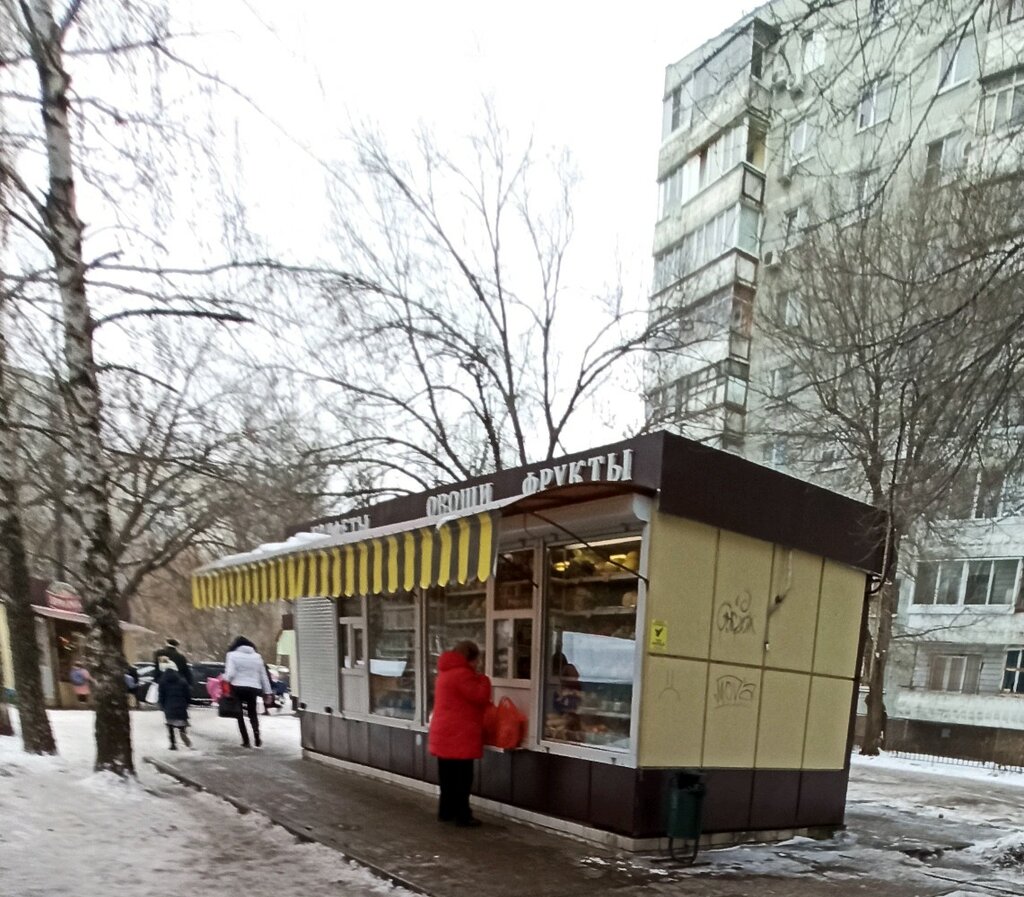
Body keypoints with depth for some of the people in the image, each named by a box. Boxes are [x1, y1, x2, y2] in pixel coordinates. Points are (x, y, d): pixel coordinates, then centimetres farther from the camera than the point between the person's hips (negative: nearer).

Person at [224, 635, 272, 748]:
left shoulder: (232, 655, 0)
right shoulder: (257, 656, 12)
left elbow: (230, 673, -13)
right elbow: (264, 676, 13)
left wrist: (225, 679, 6)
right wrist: (267, 692, 16)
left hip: (238, 687, -3)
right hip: (253, 688, 3)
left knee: (239, 714, 11)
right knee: (253, 713, 16)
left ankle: (245, 740, 3)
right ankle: (256, 735, -7)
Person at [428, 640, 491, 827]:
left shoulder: (447, 672, 16)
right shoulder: (462, 674, -18)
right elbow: (480, 698, -16)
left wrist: (477, 679, 13)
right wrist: (483, 679, -2)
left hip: (445, 734, 10)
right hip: (458, 736, -10)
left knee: (448, 776, 15)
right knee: (462, 777, -2)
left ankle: (446, 811, 22)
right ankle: (462, 816, 4)